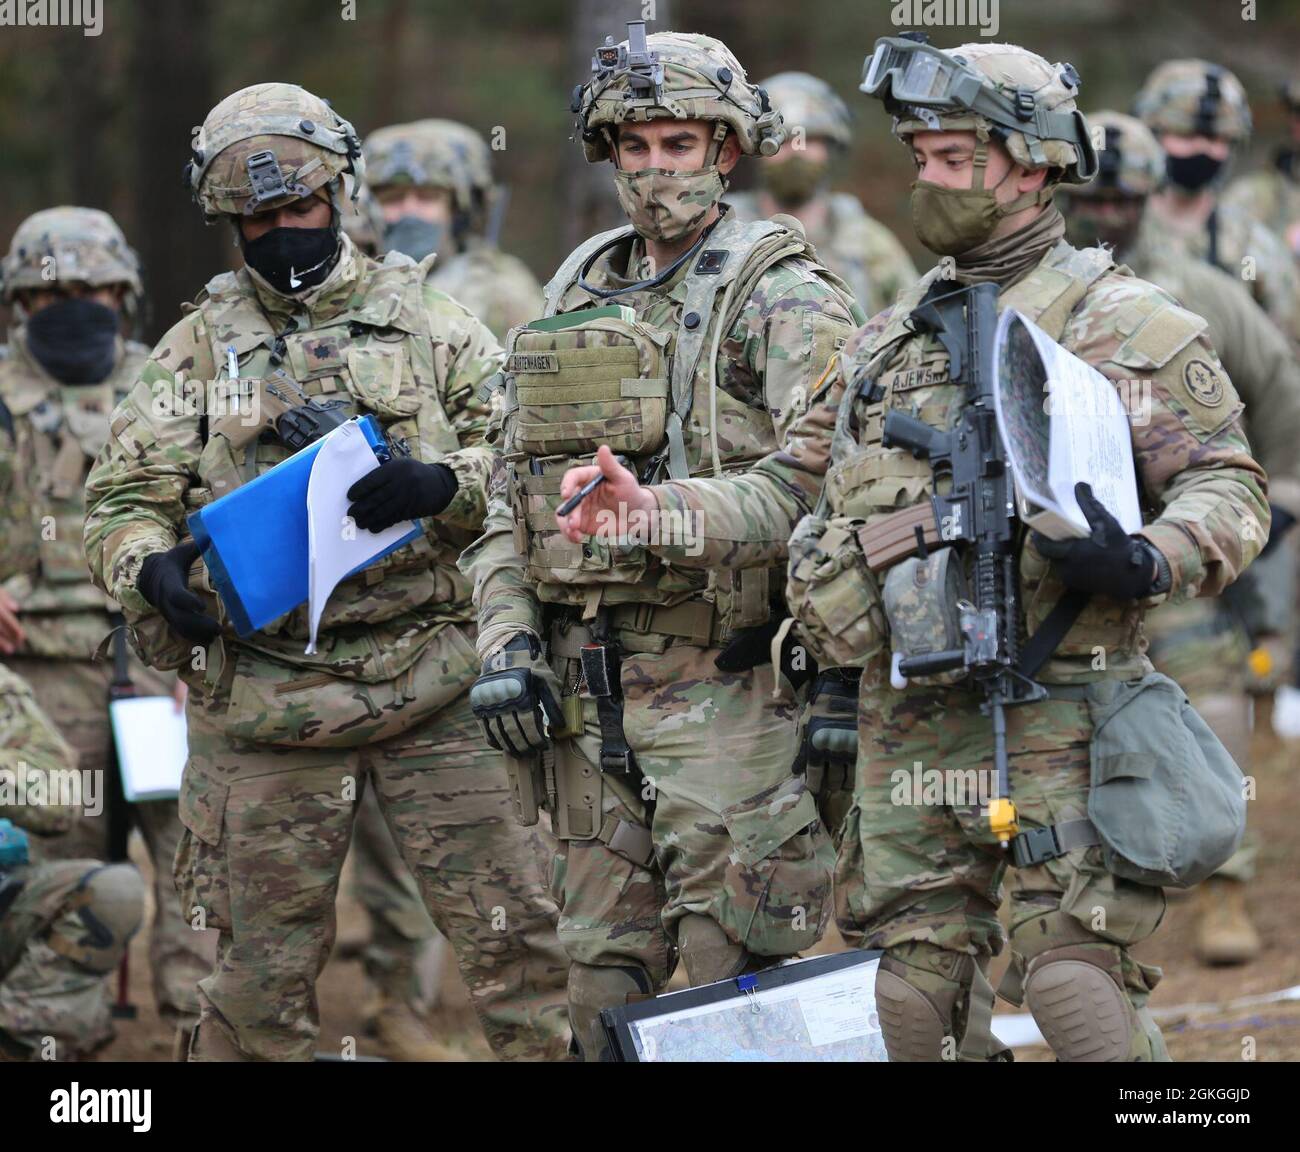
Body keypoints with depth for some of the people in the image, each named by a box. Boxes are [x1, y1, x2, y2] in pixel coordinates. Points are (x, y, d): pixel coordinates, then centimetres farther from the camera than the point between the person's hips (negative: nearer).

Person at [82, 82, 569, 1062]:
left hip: (428, 685, 0)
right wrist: (153, 571, -15)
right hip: (266, 687, 0)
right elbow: (122, 500, 7)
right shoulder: (201, 347, 10)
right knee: (265, 968, 6)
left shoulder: (427, 322, 9)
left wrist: (441, 484, -21)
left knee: (510, 932, -3)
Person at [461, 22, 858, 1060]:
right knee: (605, 979, 10)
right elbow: (508, 499, 19)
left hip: (724, 690, -7)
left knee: (732, 980, -7)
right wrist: (505, 643, 6)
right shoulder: (576, 299, 17)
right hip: (586, 695, 7)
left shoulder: (781, 298, -3)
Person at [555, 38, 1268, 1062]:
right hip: (906, 734, 6)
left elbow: (1227, 487, -5)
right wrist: (653, 507, 6)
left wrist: (1146, 563, -25)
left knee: (1073, 984, -13)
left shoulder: (1120, 324, -1)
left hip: (1050, 729, -6)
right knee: (917, 1000, 6)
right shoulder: (889, 340, 19)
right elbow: (788, 496, 20)